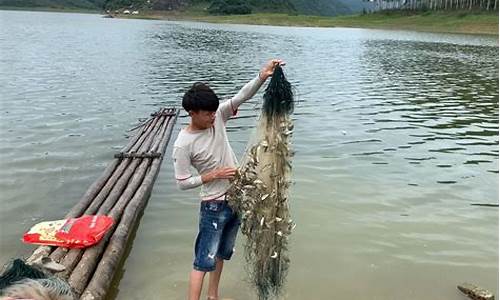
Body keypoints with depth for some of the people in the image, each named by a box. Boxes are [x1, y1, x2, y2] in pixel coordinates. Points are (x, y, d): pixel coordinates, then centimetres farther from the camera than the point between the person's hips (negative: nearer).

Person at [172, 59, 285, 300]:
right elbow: (182, 183, -15)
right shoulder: (183, 144, -19)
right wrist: (214, 175, -20)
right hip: (214, 206, -6)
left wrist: (262, 76, -31)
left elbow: (242, 97, -15)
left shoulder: (217, 117, -6)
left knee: (222, 253, 21)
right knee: (203, 260, -1)